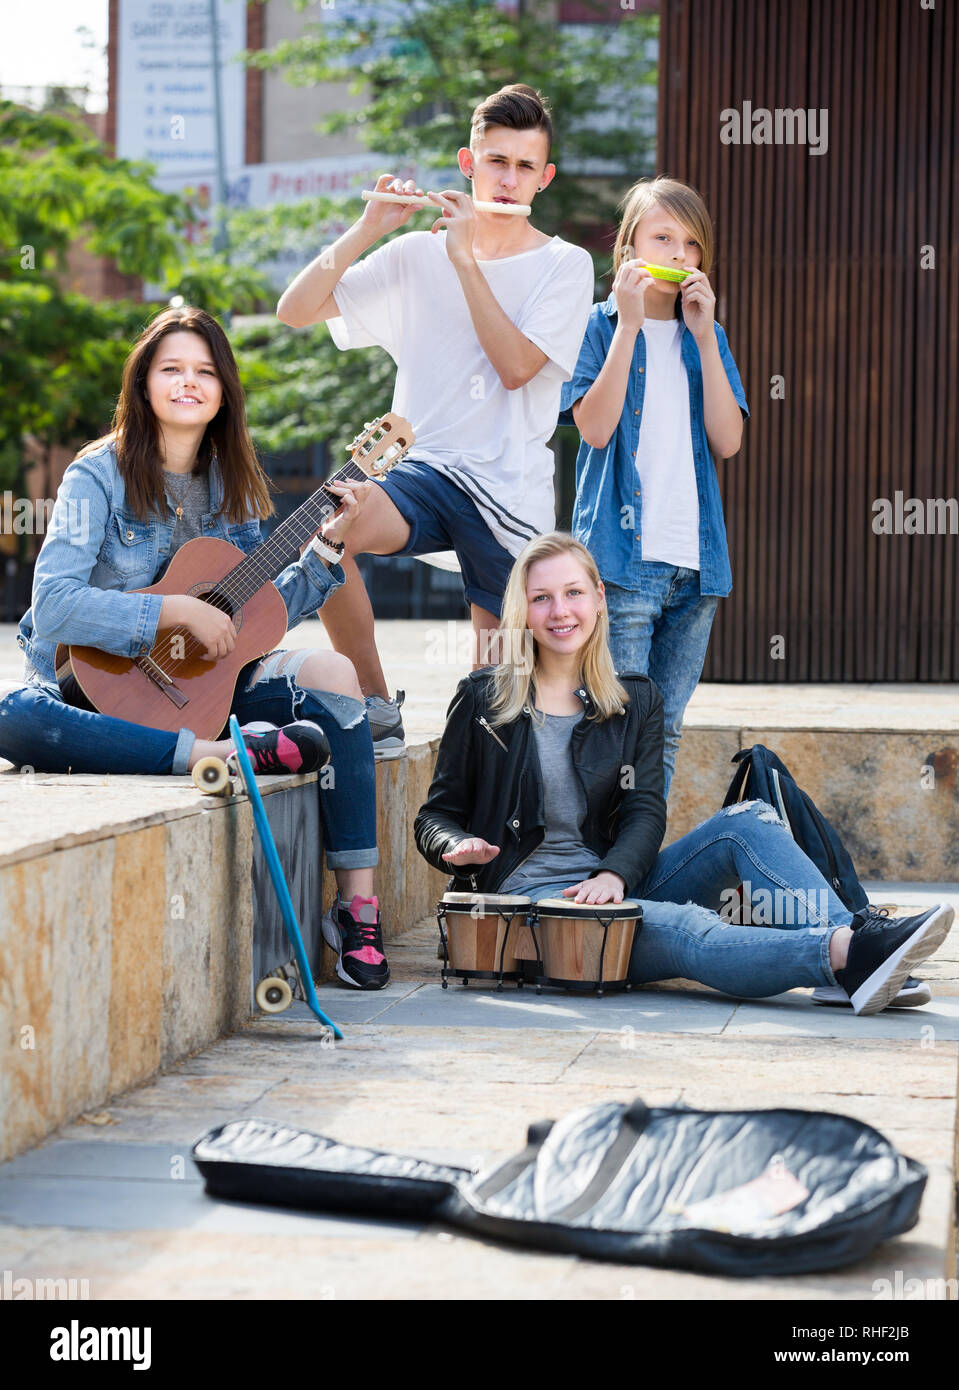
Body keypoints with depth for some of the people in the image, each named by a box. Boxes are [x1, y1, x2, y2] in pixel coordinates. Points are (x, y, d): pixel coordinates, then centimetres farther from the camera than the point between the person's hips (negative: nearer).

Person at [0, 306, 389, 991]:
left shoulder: (234, 486, 8)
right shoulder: (100, 476, -10)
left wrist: (328, 546, -2)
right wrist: (178, 611, -25)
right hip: (96, 683, -5)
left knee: (332, 671, -18)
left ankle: (357, 904, -20)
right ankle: (229, 752, -37)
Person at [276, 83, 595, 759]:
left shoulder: (564, 266, 3)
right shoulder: (415, 255, 8)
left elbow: (516, 366, -14)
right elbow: (296, 310, 3)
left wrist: (465, 258, -13)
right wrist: (366, 230, -7)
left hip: (512, 491, -1)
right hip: (425, 468, 1)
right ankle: (378, 711, -14)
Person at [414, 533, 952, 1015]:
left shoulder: (636, 701, 14)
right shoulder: (483, 701, 5)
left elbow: (645, 811, 1)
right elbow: (436, 816, 7)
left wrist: (614, 874, -20)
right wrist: (459, 849, -18)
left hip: (614, 887, 5)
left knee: (747, 821, -19)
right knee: (683, 929, -34)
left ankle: (855, 938, -41)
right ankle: (846, 957, -56)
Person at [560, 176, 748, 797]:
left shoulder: (707, 337, 16)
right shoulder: (599, 326, 4)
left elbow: (727, 441, 2)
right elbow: (595, 427, -12)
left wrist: (704, 335, -4)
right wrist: (628, 323, -12)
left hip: (696, 559, 5)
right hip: (622, 555, -5)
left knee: (665, 733, 9)